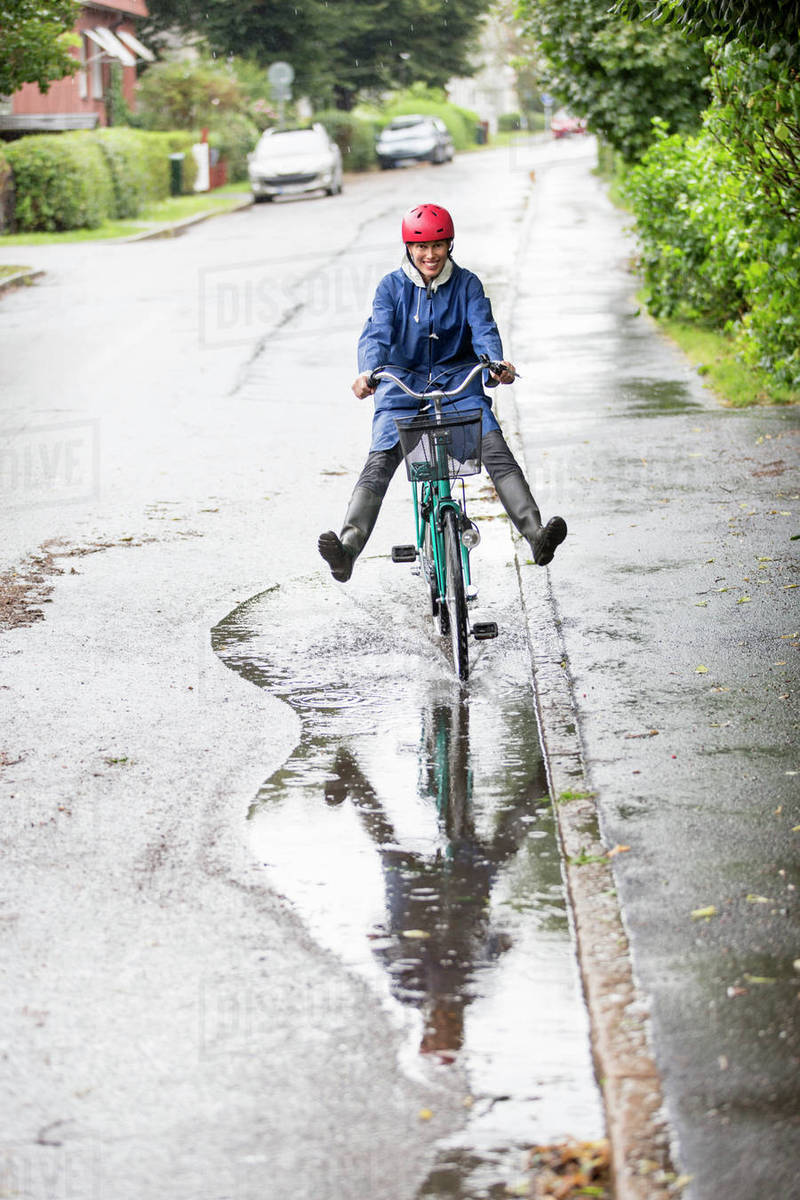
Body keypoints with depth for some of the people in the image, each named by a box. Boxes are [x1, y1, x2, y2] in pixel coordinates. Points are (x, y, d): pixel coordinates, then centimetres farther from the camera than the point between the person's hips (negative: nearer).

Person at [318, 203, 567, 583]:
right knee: (379, 463, -20)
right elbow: (377, 334, -13)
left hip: (458, 382, 1)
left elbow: (483, 328, -12)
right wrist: (368, 371, -36)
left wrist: (496, 361, -35)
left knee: (496, 451, -21)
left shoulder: (466, 285, 2)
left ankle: (536, 535, -32)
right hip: (402, 386, 0)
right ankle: (348, 548, -36)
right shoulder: (392, 287, 1)